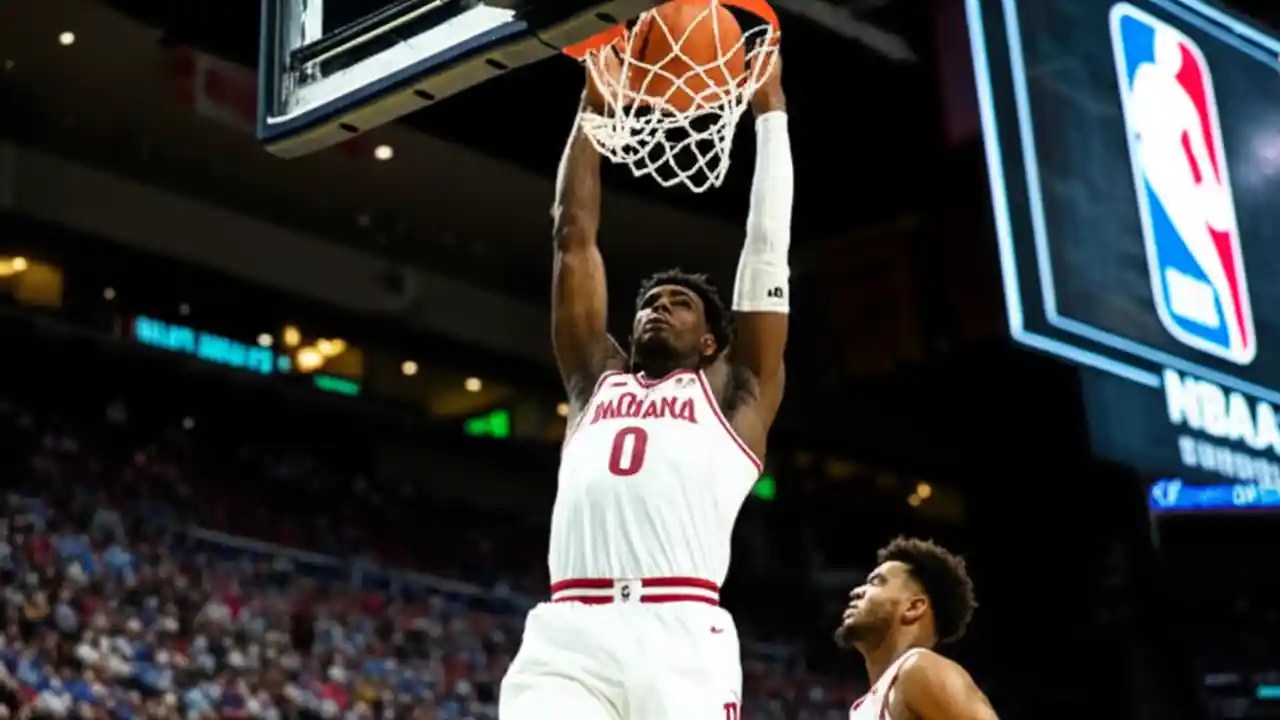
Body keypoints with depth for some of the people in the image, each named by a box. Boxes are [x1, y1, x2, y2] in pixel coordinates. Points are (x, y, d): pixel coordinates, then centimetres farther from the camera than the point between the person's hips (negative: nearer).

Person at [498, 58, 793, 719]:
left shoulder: (734, 391, 23)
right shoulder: (597, 380, 29)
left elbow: (767, 246, 22)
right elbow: (574, 236, 29)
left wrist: (770, 110, 28)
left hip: (681, 643, -2)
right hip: (566, 641, 2)